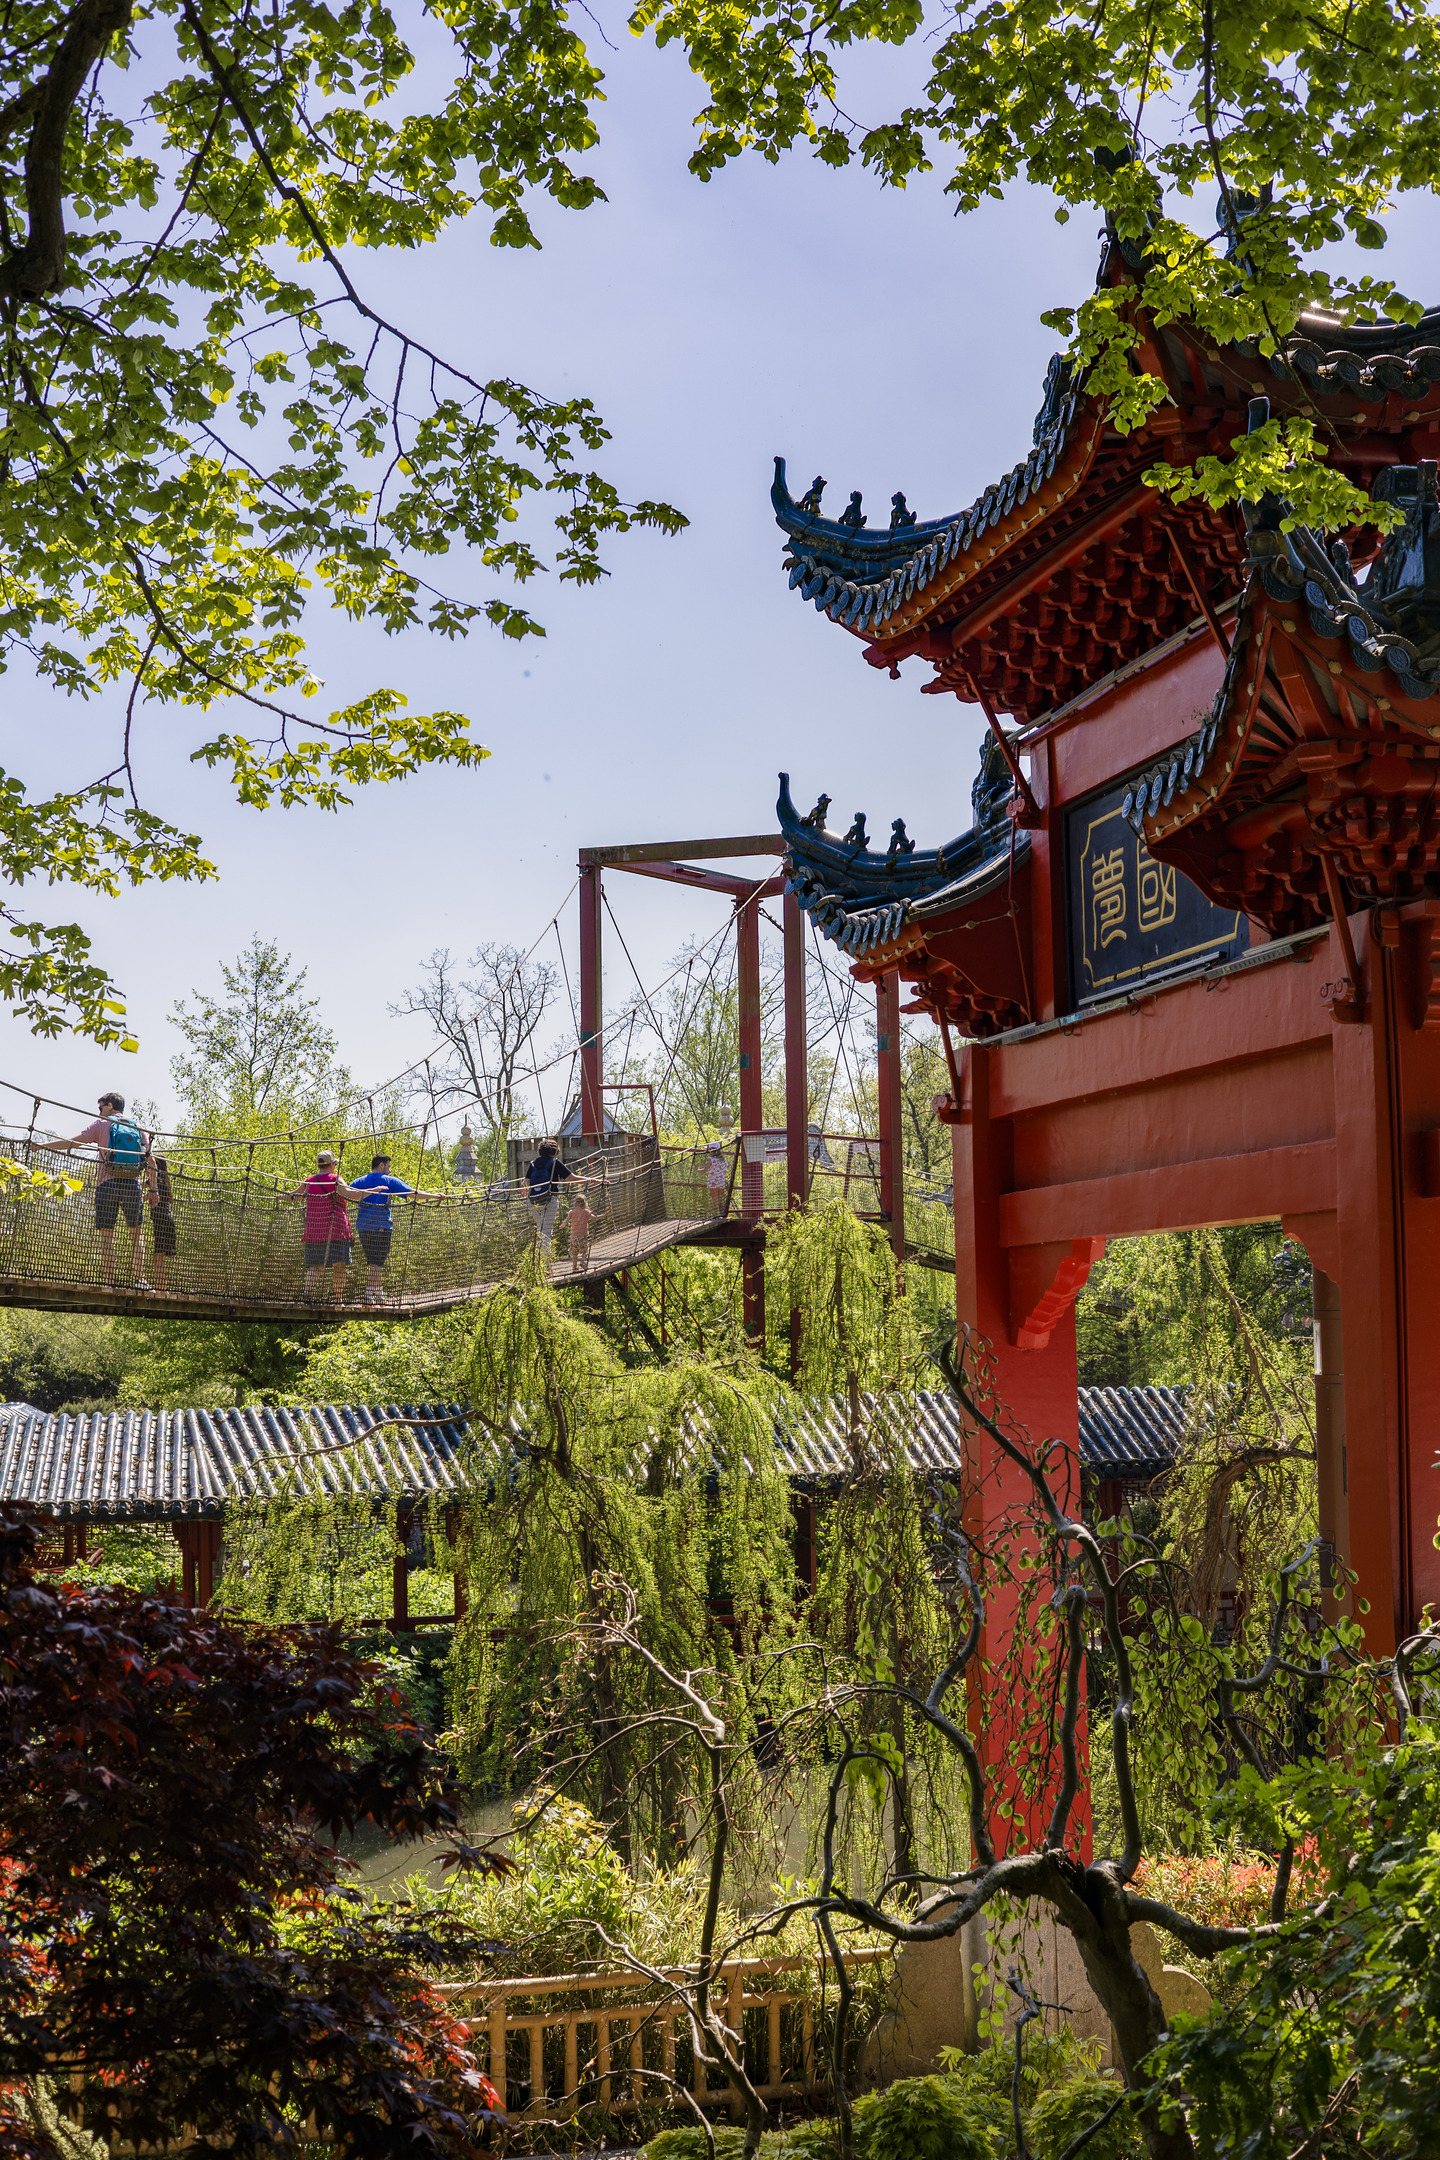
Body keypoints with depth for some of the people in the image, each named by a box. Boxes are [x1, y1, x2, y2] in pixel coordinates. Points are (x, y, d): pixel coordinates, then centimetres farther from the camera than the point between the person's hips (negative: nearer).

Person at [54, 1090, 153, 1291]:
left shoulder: (102, 1124, 6)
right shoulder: (138, 1128, 15)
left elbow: (74, 1142, -2)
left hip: (107, 1184, -2)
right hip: (132, 1184, 2)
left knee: (107, 1233, 0)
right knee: (137, 1232, 8)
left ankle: (110, 1280, -8)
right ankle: (139, 1278, -2)